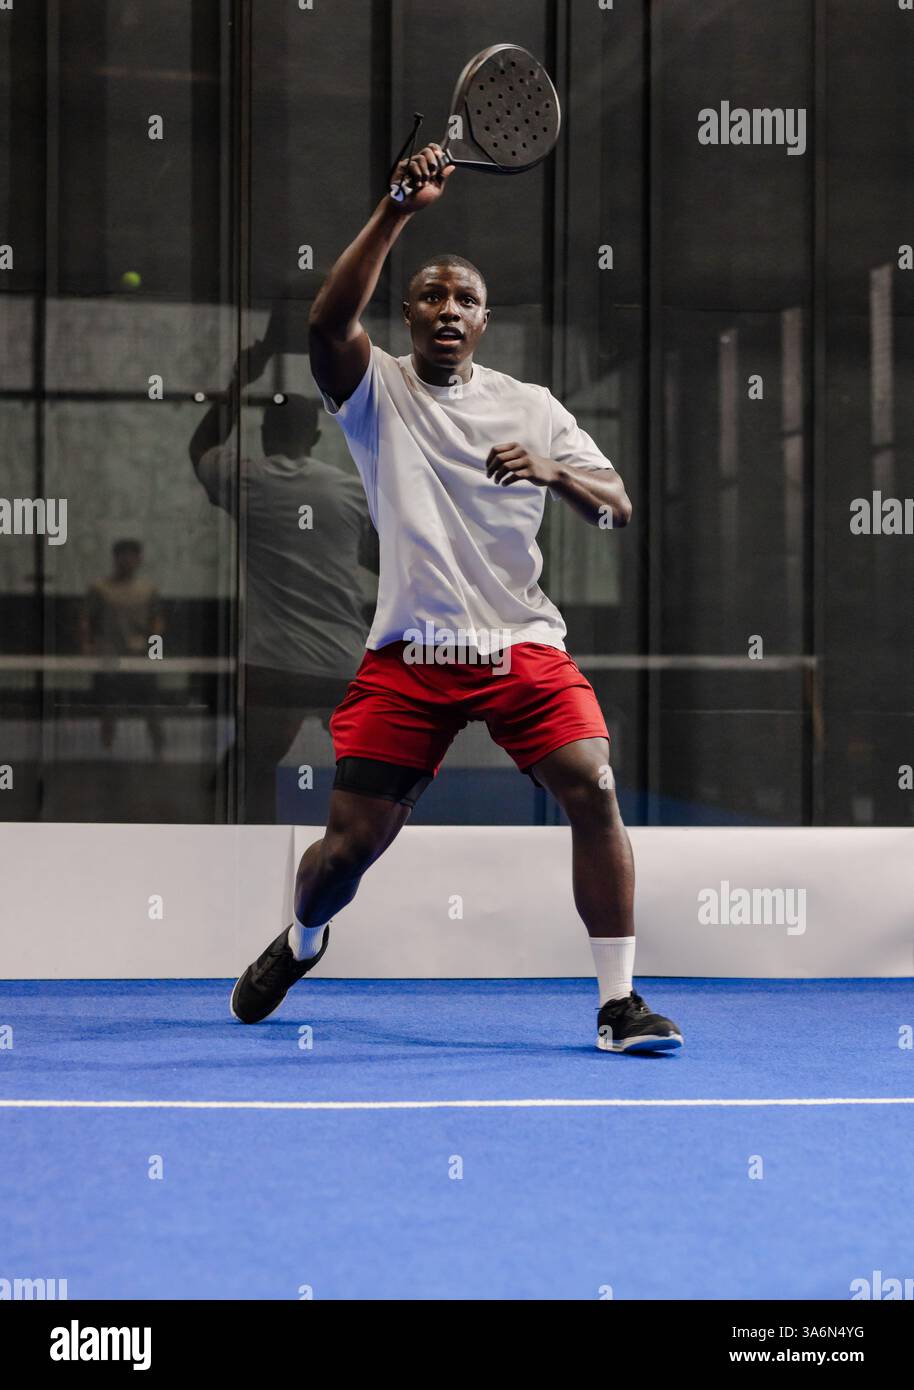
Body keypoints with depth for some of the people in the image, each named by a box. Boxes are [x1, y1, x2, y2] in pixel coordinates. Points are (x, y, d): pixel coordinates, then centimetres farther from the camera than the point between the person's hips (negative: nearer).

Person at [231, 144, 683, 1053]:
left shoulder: (531, 407, 11)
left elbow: (617, 508, 3)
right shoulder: (379, 390, 4)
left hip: (522, 646, 1)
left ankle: (618, 1003, -10)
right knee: (351, 842, -1)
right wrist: (398, 209, -24)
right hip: (408, 656, -1)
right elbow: (328, 322, -18)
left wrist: (552, 471, -18)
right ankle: (300, 941, 34)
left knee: (593, 793, -19)